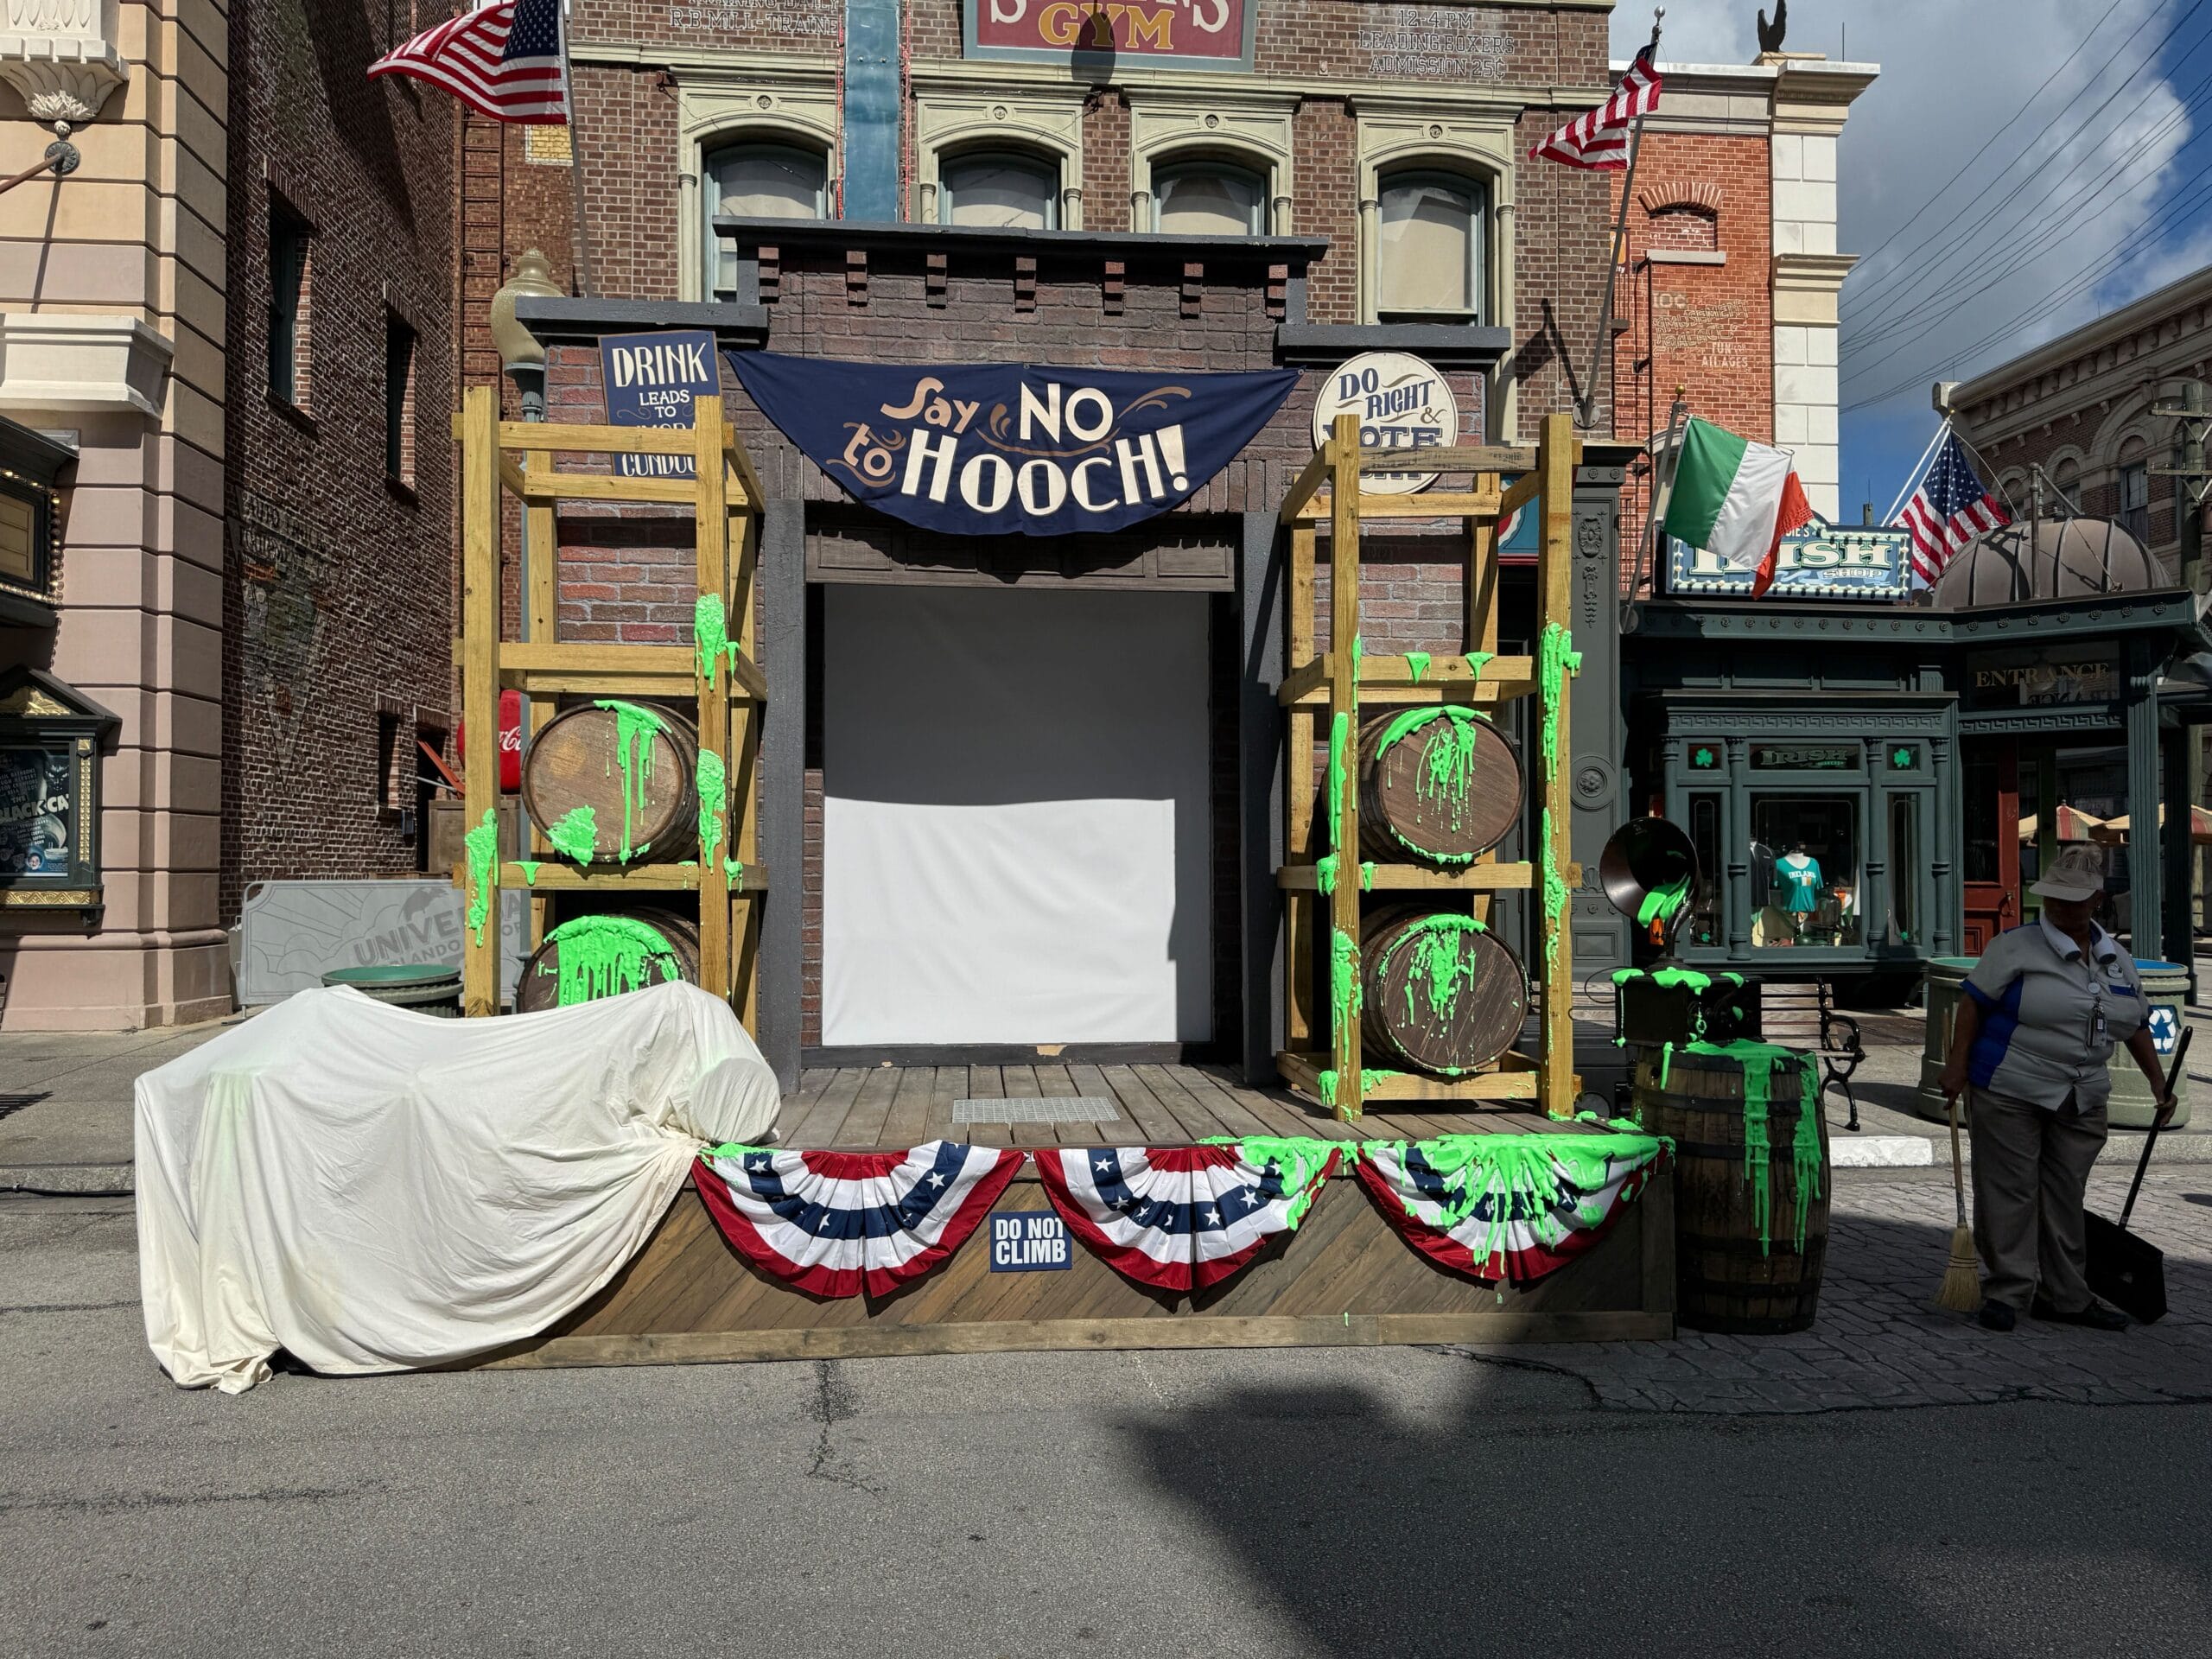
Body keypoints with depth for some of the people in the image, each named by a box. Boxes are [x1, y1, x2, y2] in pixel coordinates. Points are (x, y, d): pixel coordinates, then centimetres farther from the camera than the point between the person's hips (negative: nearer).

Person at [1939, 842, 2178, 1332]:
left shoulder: (2117, 959, 12)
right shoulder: (2016, 947, -7)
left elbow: (2136, 1026, 20)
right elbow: (1974, 1002, -8)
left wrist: (2158, 1083, 17)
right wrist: (1958, 1062, -14)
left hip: (2082, 1102, 5)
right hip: (2010, 1091, -5)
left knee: (2065, 1199, 11)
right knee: (2010, 1193, -3)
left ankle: (2065, 1297, 20)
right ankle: (2007, 1293, 4)